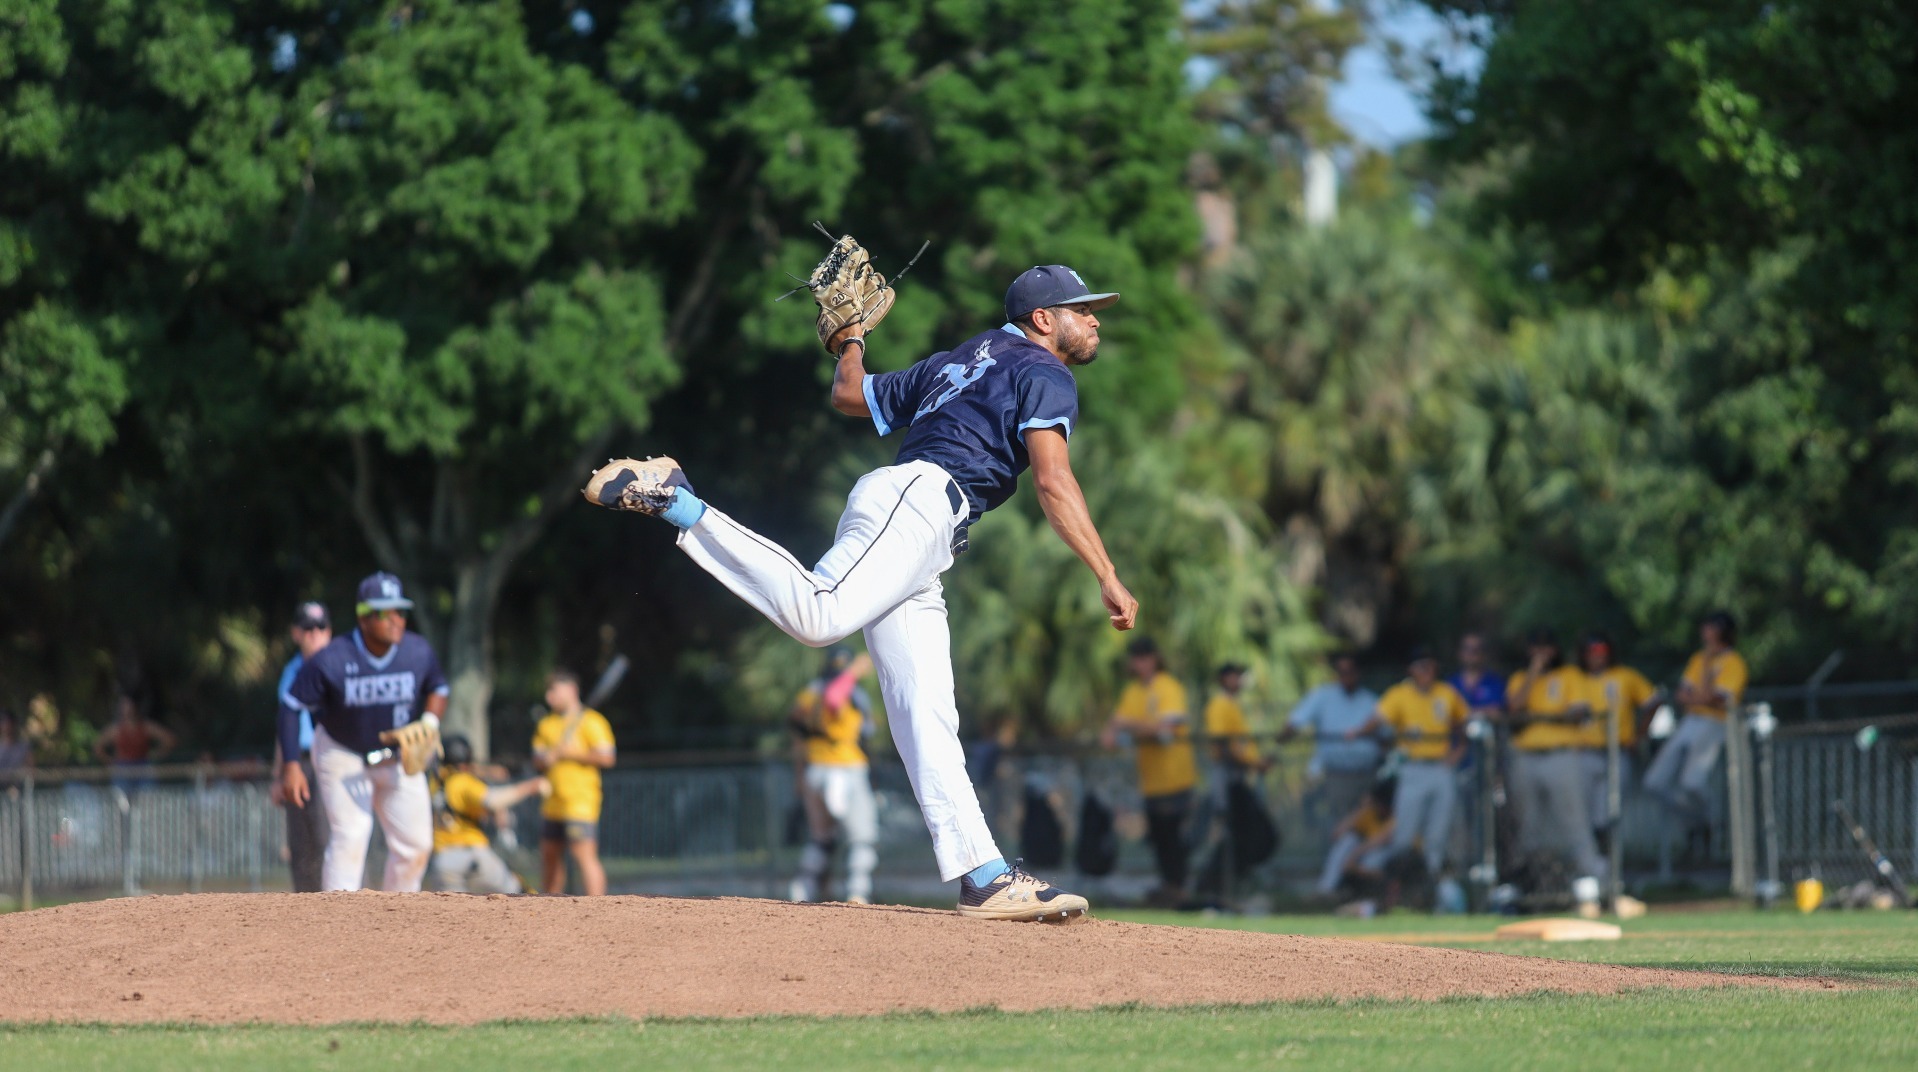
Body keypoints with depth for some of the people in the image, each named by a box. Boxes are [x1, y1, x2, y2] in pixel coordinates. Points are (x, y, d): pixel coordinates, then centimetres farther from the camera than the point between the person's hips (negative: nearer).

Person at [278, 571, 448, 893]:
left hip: (399, 760, 4)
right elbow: (291, 706, -16)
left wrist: (430, 720, -15)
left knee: (415, 843, 3)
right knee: (349, 839, -17)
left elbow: (437, 688, 6)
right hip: (343, 755, -4)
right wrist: (291, 766, -20)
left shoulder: (419, 653, -15)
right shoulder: (331, 661, -25)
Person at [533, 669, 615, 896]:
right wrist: (546, 758, -7)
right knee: (549, 855, 13)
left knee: (585, 855, -15)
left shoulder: (591, 722, -6)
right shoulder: (546, 724, 17)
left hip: (581, 799, -8)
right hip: (552, 803, 8)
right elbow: (537, 758, 17)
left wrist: (570, 753, -14)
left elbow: (606, 757, -13)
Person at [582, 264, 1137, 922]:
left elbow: (850, 396, 36)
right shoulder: (1044, 373, 6)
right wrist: (1108, 579, -14)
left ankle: (983, 877, -7)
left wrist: (849, 342, 58)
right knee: (815, 614, -32)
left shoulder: (955, 365, 31)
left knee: (926, 713, -1)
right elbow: (1052, 481, -10)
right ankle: (677, 503, -24)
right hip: (918, 499, -10)